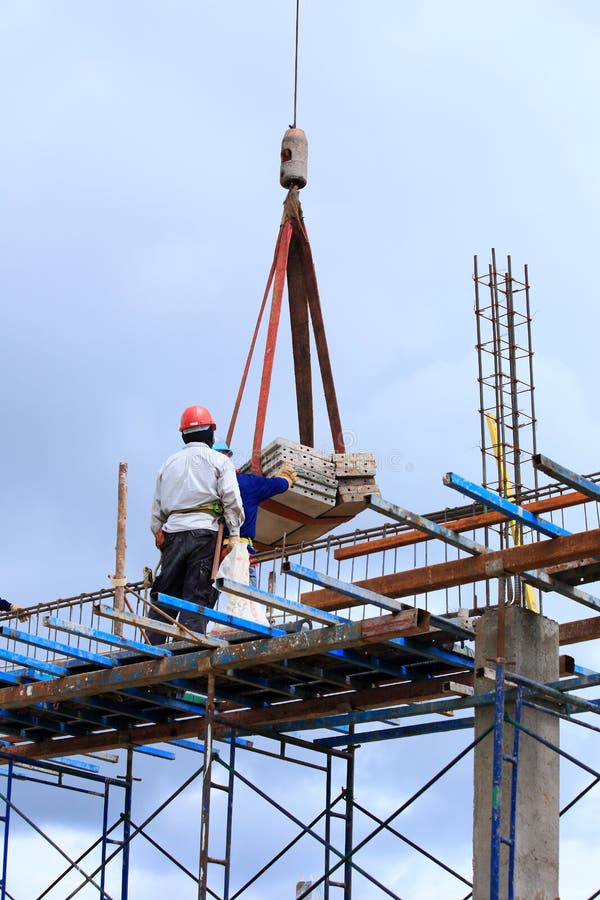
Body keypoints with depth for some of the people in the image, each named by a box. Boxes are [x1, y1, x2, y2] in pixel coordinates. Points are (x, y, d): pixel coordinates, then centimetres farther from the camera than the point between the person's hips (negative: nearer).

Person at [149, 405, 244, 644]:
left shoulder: (169, 463, 21)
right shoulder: (218, 460, 8)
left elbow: (157, 508, 20)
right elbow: (231, 499, -4)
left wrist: (159, 534, 25)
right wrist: (234, 534, -3)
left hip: (173, 533, 4)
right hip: (204, 532, -4)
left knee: (164, 597, 5)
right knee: (196, 597, -8)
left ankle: (152, 647, -4)